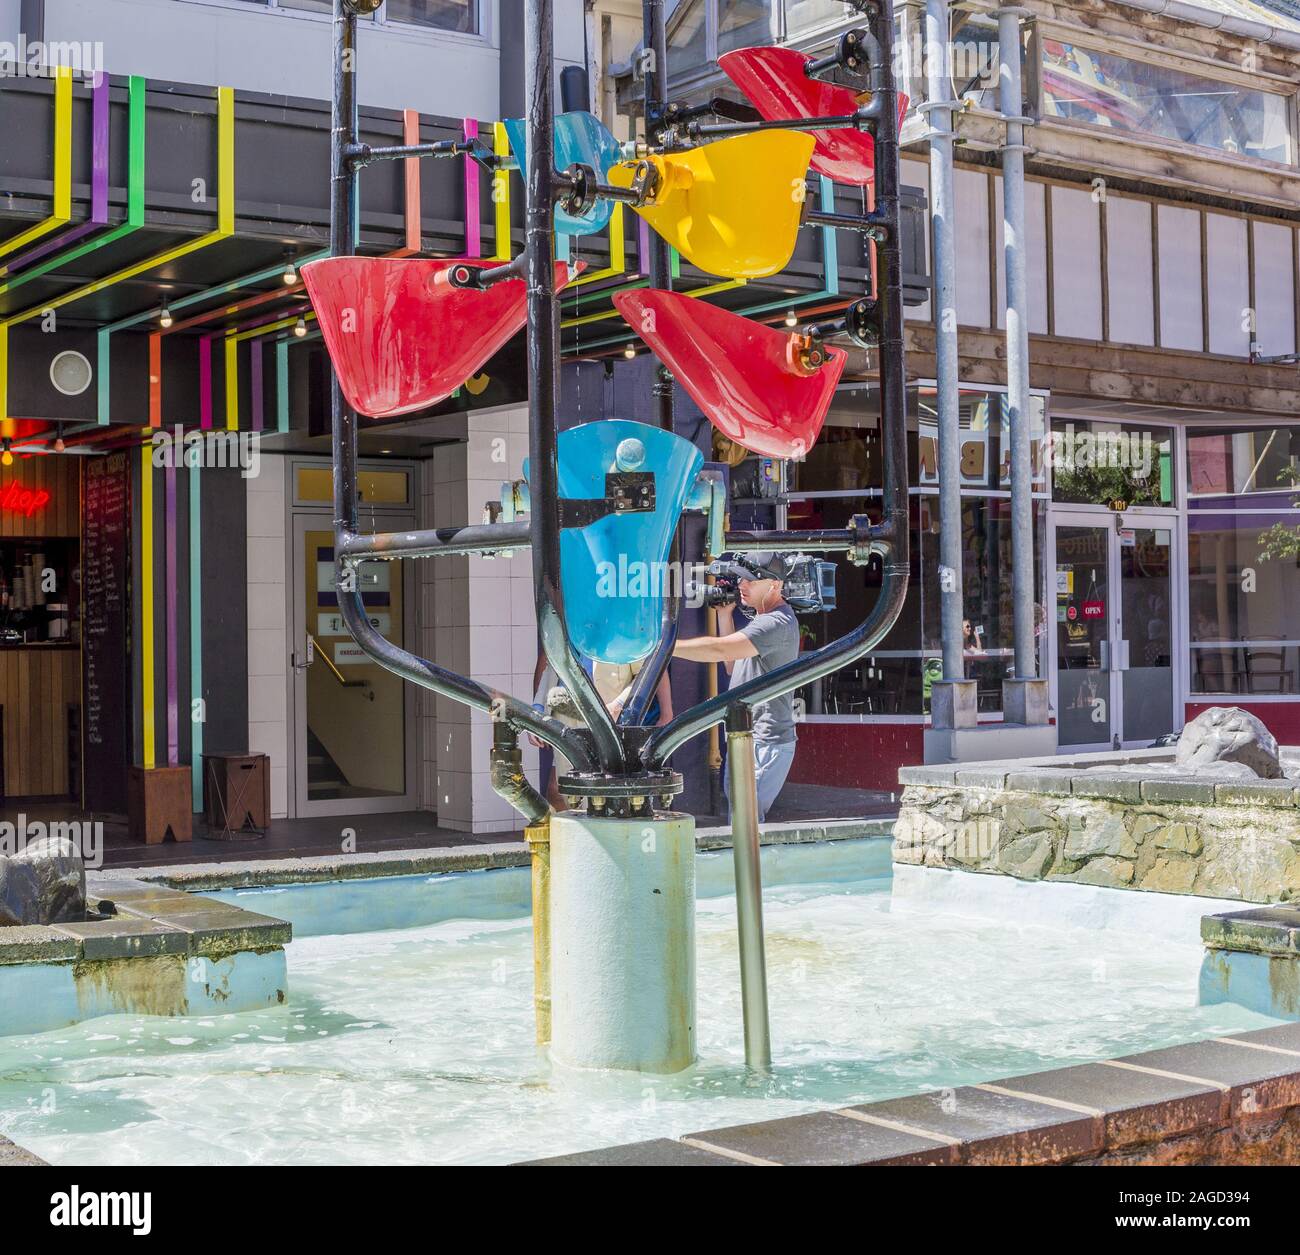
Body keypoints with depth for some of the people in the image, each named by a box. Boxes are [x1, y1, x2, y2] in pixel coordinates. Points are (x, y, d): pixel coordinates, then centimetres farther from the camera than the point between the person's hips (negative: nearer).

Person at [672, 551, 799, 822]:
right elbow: (733, 665, 20)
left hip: (765, 744, -11)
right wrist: (725, 615, 12)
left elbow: (720, 650, -28)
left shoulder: (777, 623, -18)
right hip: (746, 739, 11)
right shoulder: (764, 619, 17)